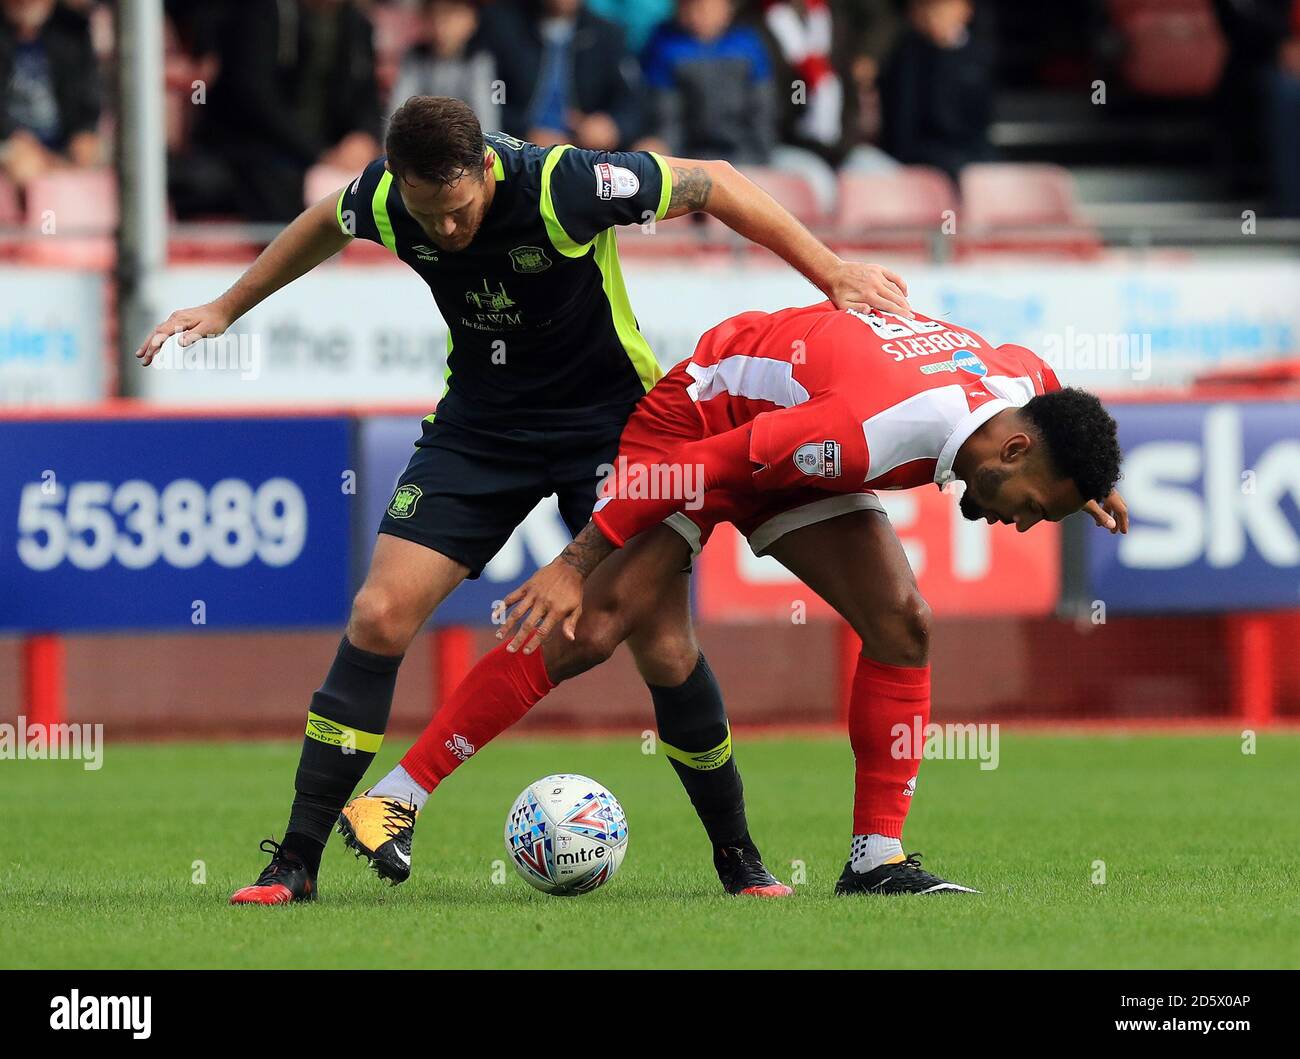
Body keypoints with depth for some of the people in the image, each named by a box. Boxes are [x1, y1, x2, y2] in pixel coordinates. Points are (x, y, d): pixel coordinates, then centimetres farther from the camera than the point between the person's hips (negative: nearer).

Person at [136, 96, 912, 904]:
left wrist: (833, 274, -12)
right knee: (380, 616, -12)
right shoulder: (384, 200, -16)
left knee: (666, 648, -7)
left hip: (611, 420, -3)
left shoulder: (565, 186, -28)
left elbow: (714, 184, -14)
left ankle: (739, 857, 14)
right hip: (481, 421, 3)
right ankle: (296, 863, -7)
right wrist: (226, 309, 18)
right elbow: (326, 227, 11)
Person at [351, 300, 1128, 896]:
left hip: (794, 441, 8)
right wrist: (575, 563, -27)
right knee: (588, 629, -18)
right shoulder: (869, 431, -41)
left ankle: (878, 858, -4)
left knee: (903, 625, -9)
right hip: (706, 417, -8)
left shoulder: (1029, 382, -17)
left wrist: (1084, 484, 1)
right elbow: (703, 466, -33)